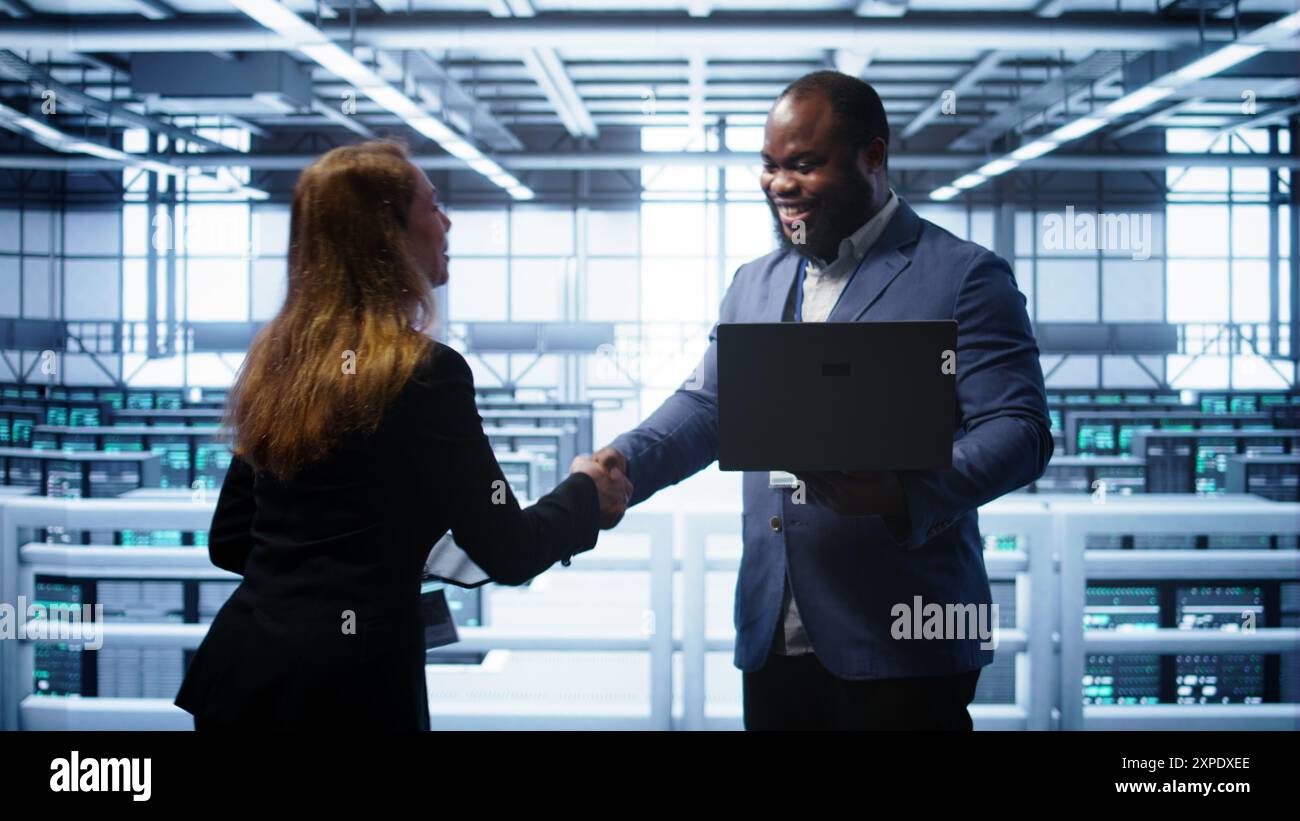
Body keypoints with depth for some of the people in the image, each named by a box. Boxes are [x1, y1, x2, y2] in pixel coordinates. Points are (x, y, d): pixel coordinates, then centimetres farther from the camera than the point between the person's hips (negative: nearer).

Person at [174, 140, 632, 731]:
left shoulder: (276, 358, 7)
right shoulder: (426, 373, -13)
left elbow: (228, 541, 14)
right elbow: (507, 554, -8)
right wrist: (585, 494, 10)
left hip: (237, 665, 7)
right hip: (346, 681, -7)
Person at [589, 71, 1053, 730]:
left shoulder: (965, 276, -3)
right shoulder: (754, 284, 18)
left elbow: (1018, 429, -10)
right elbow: (706, 405, 19)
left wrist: (903, 494, -27)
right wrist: (622, 464, -2)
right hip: (772, 640, 6)